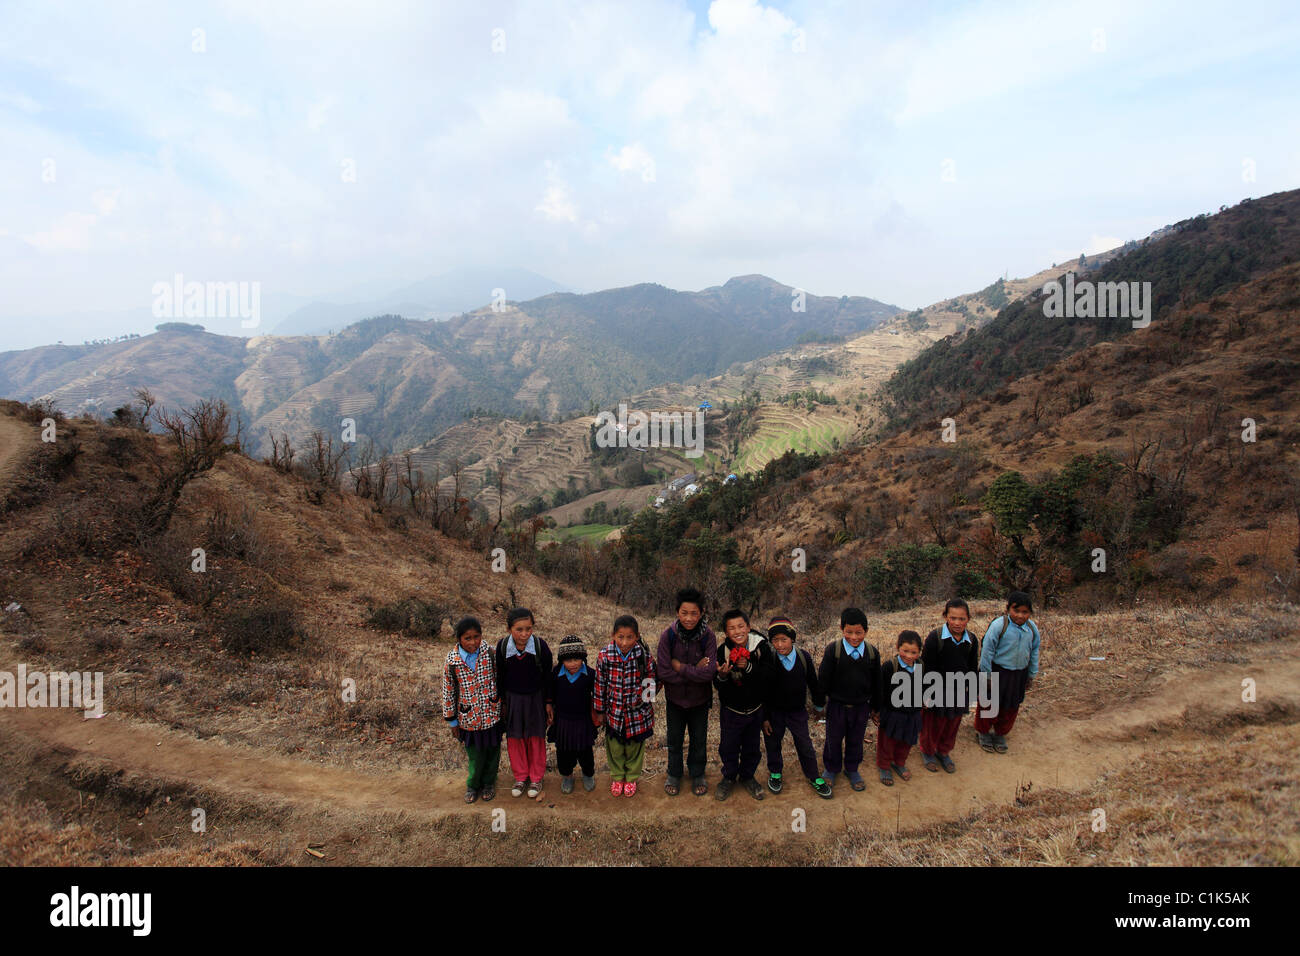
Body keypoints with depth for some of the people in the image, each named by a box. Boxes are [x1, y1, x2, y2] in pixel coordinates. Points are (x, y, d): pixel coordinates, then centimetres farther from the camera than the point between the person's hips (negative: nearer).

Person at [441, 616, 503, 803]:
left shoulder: (491, 653, -15)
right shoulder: (452, 661, -15)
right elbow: (448, 692, -4)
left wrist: (503, 707, 4)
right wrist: (451, 720, 3)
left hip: (492, 714, 1)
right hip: (469, 718, -1)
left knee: (492, 751, 18)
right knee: (475, 754, 15)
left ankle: (489, 782, 44)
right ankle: (473, 784, 43)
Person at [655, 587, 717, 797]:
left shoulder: (708, 636, -19)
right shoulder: (668, 635, -19)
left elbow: (709, 673, -25)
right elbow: (663, 671, -21)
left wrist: (680, 666, -23)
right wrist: (694, 671, -24)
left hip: (700, 700, 0)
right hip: (675, 698, 0)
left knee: (699, 740, 19)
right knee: (674, 740, 19)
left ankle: (697, 775, 42)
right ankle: (674, 775, 42)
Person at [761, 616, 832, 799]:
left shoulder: (804, 657, -13)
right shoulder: (768, 660, -18)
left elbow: (813, 682, 3)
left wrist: (819, 704, 13)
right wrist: (764, 717, -8)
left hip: (798, 711, 1)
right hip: (774, 711, -1)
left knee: (805, 745, 10)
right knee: (773, 744, 15)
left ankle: (814, 777, 31)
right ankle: (775, 773, 40)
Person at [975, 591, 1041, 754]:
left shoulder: (1032, 628, -3)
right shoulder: (998, 626, -20)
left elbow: (1034, 652, 11)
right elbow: (987, 651, -14)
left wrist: (1032, 675, 15)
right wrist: (986, 675, -10)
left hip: (1019, 674, 5)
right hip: (997, 672, -5)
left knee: (1011, 707, 17)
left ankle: (1000, 734, 38)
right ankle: (983, 732, 32)